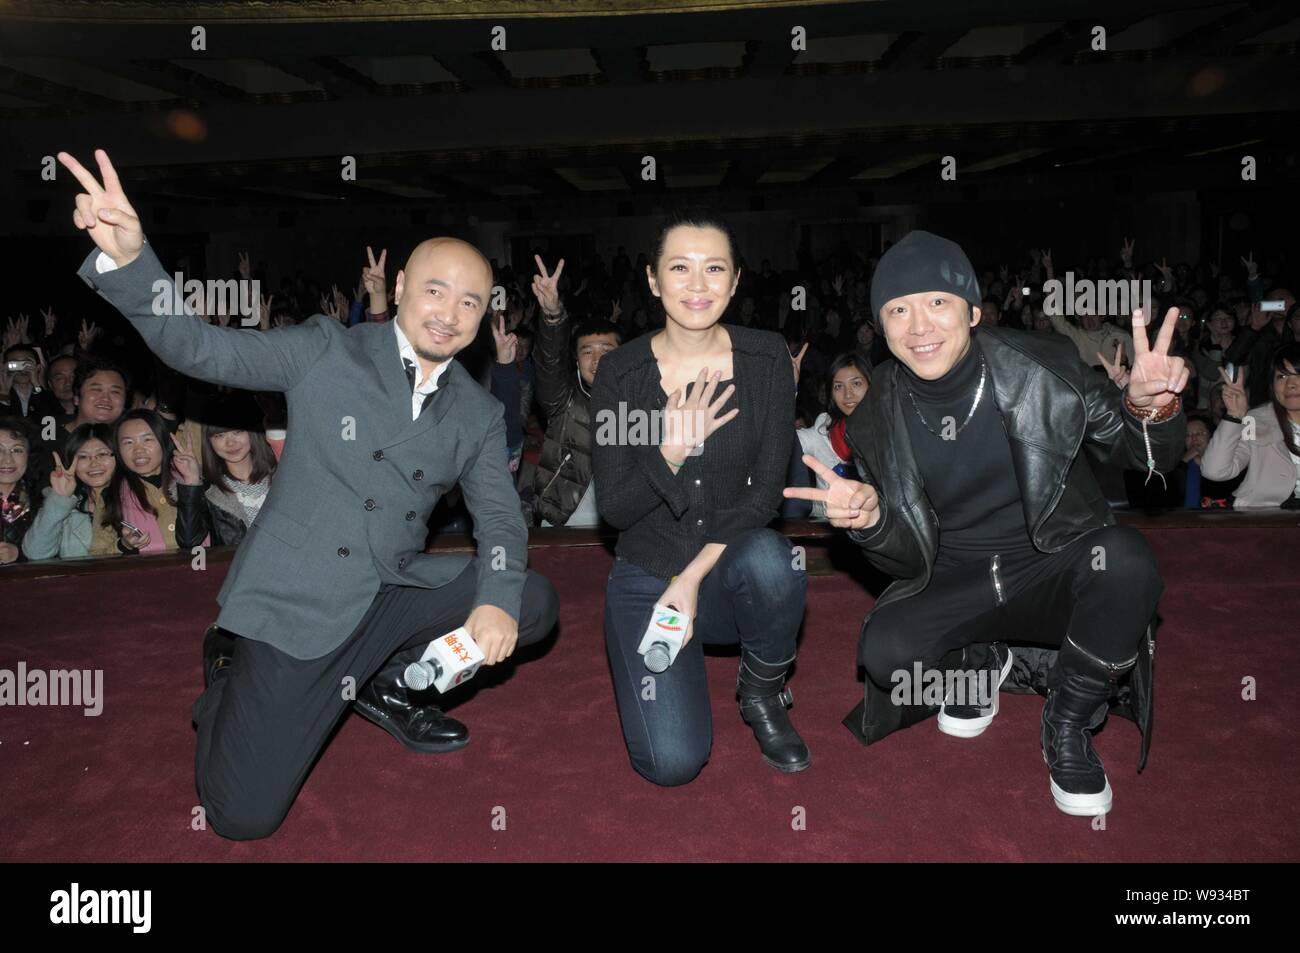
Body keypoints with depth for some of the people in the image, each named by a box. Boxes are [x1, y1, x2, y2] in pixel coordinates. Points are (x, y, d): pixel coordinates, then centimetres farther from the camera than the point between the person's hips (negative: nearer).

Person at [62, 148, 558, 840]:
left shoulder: (479, 414, 6)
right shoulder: (326, 351, -4)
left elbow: (499, 515, 2)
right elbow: (201, 349, -8)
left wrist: (496, 600, -17)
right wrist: (126, 257, -25)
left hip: (397, 592, 5)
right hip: (297, 601, -4)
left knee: (533, 603, -10)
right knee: (242, 815, -12)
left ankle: (384, 679, 10)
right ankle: (231, 674, 19)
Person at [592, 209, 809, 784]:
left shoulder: (767, 358, -6)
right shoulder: (620, 372, -9)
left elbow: (767, 490, -8)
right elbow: (613, 508, -9)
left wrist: (695, 576, -18)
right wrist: (672, 452, -27)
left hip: (730, 565, 2)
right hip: (646, 575, -1)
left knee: (770, 558, -36)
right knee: (672, 762, -18)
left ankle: (762, 691, -4)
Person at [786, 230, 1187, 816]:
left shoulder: (1044, 366, -12)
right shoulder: (877, 421, -7)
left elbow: (1149, 457, -1)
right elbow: (910, 560, -2)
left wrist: (1150, 408, -26)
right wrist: (870, 520, -26)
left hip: (1056, 569, -1)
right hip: (956, 584, 1)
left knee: (1125, 559, -34)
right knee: (883, 651, -27)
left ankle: (1067, 725, -6)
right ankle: (978, 662, 11)